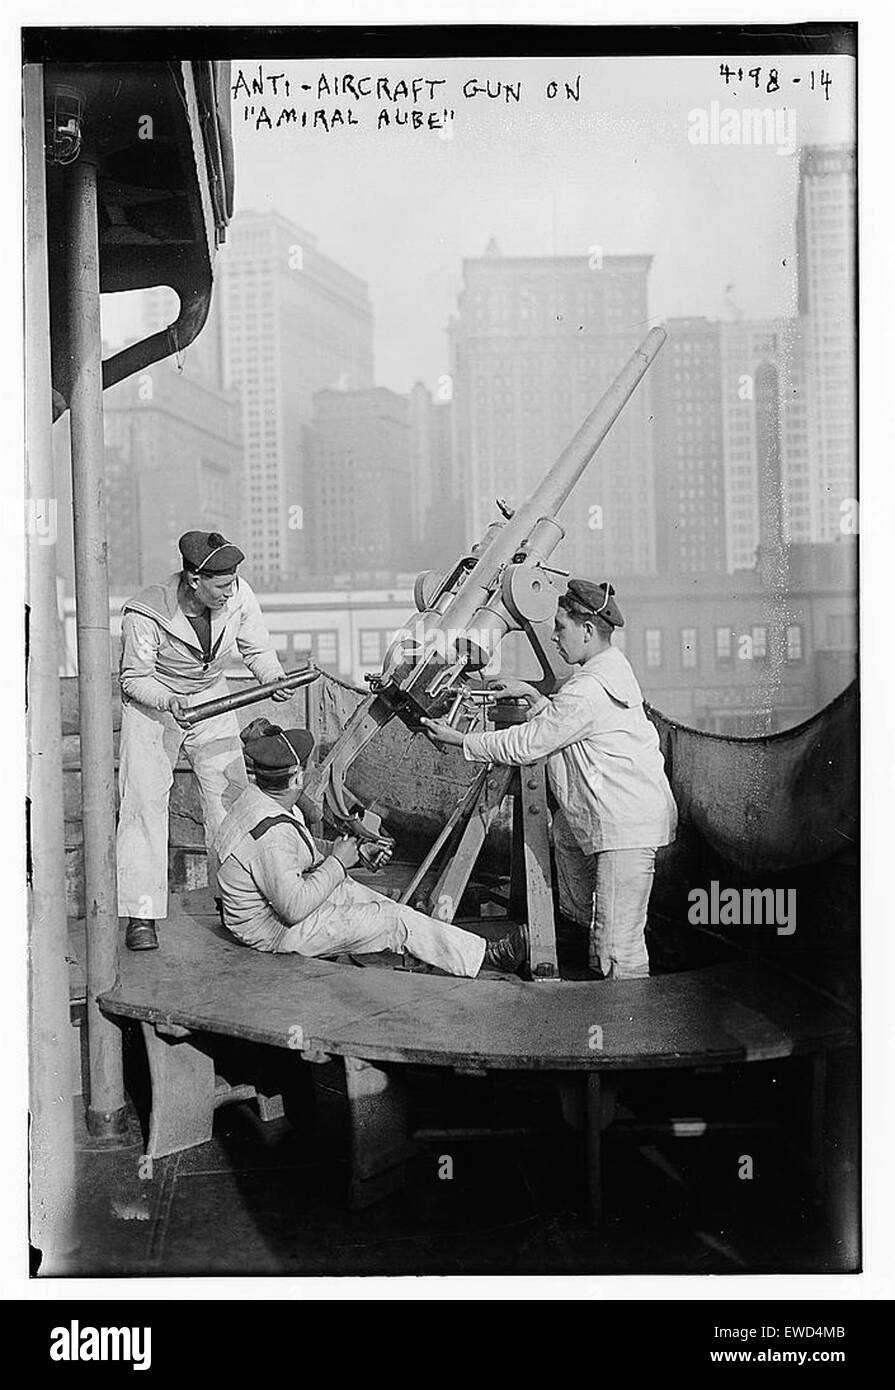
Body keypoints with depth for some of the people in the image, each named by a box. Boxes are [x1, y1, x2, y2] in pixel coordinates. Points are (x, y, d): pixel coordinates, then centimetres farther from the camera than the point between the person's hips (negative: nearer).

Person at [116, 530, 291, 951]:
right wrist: (171, 703, -36)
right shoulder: (146, 613, -29)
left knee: (231, 796, 1)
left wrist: (274, 678, -24)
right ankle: (140, 914, -4)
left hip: (210, 698, 4)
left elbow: (257, 649, -4)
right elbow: (134, 679, -19)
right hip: (151, 701, -3)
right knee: (144, 800, -10)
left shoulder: (238, 595, -20)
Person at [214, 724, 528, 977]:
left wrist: (356, 852, 7)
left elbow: (299, 854, 15)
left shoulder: (256, 797, -1)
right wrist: (337, 862, -21)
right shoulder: (272, 834, -34)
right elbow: (294, 908, -33)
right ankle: (487, 955, 1)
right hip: (276, 931, -10)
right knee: (394, 922, -9)